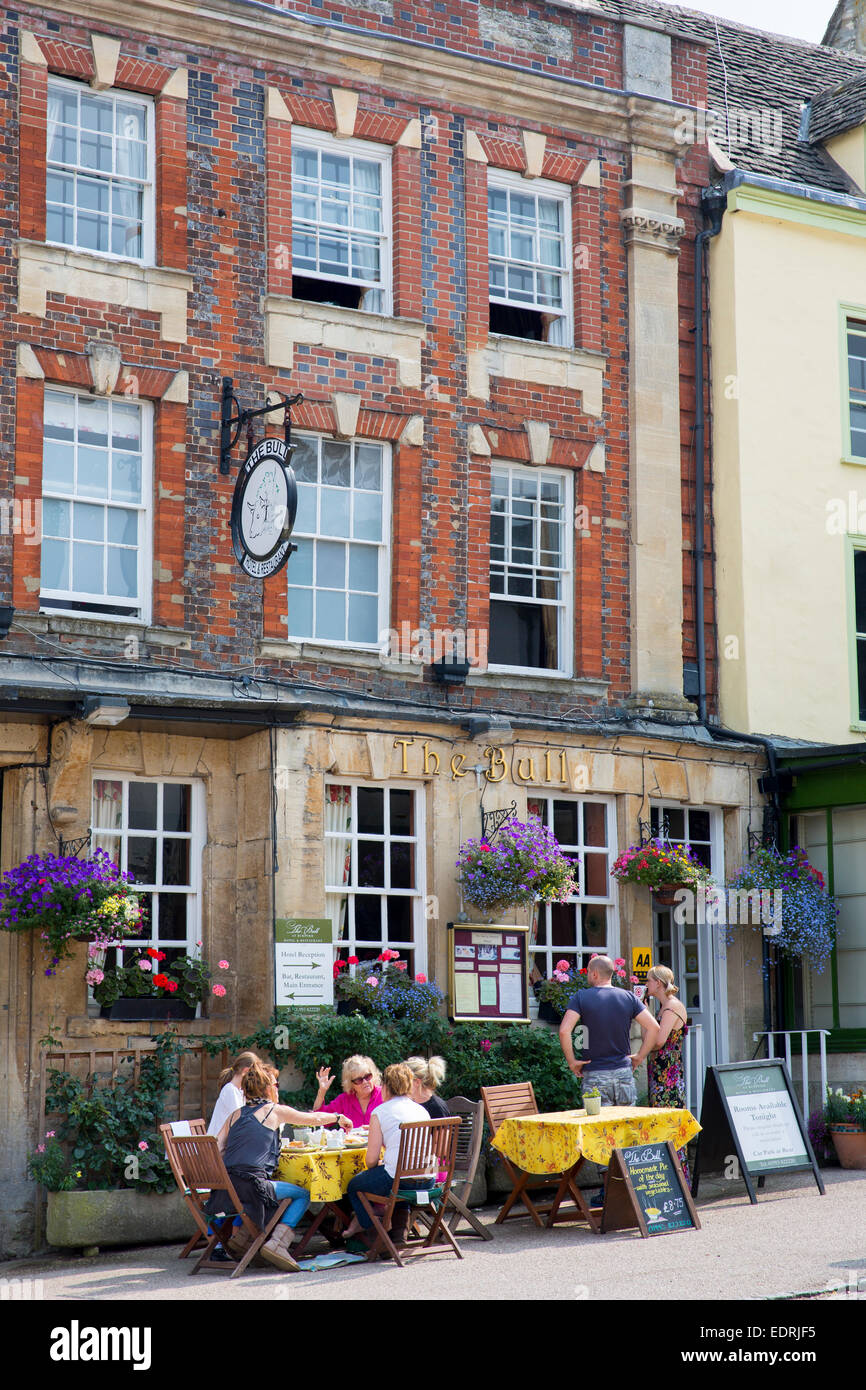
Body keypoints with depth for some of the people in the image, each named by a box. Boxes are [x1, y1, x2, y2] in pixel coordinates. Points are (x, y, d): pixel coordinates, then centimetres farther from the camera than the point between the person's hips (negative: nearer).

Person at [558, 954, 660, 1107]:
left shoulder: (581, 997, -4)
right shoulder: (628, 997, 4)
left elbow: (564, 1031, -15)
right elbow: (653, 1027, -1)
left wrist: (571, 1062, -5)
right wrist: (640, 1057, 6)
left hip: (595, 1075, -3)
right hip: (624, 1072, 3)